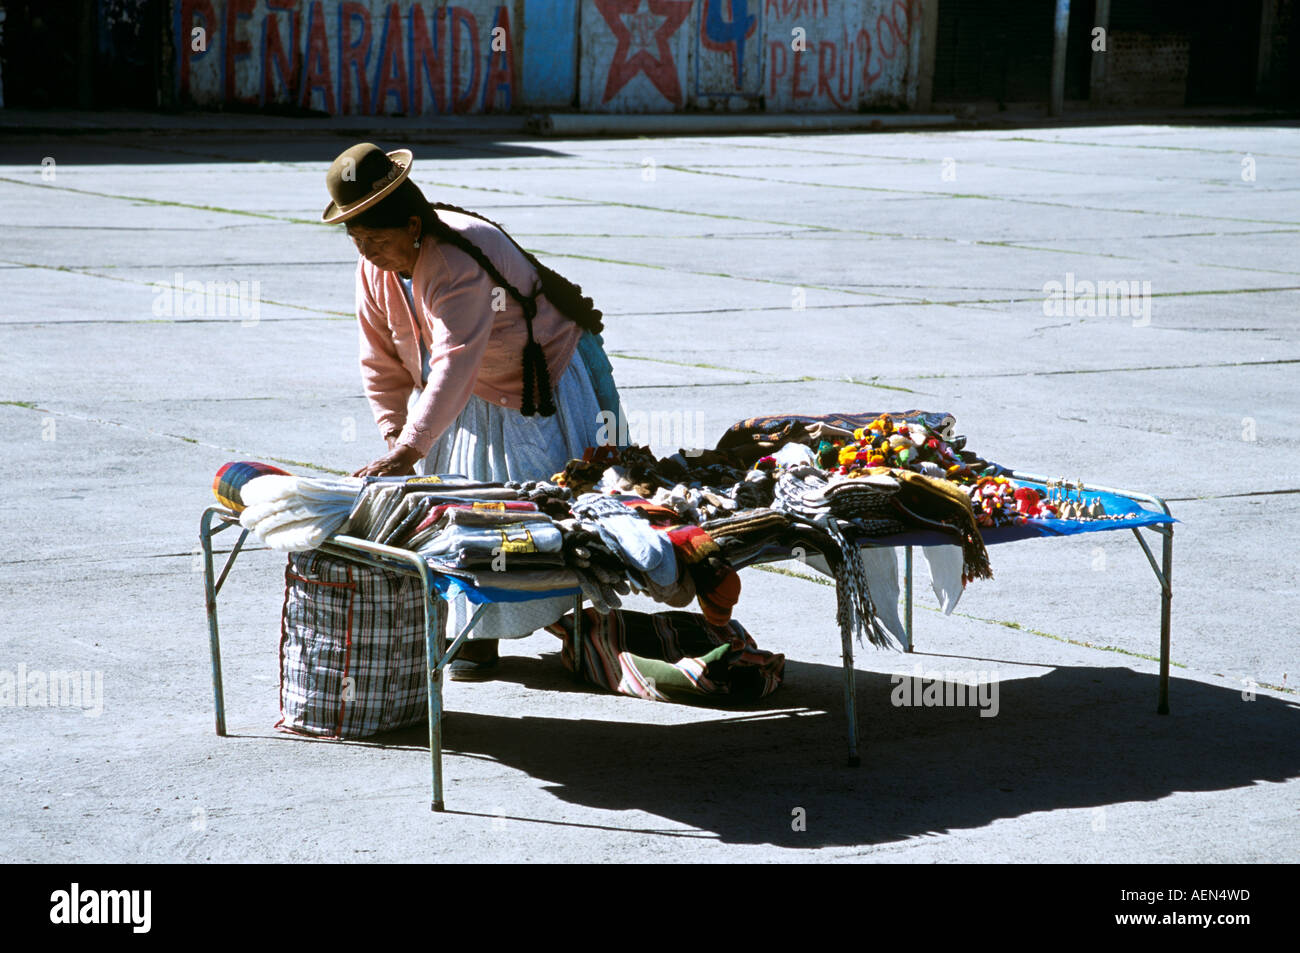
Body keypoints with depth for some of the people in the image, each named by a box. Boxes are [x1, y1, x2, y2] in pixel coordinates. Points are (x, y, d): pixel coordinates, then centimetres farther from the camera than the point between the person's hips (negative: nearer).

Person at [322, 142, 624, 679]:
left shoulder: (457, 262, -36)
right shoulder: (374, 266, -8)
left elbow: (454, 365, -45)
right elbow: (382, 361, 1)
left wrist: (409, 450, -51)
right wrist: (394, 434, -10)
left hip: (538, 384, -8)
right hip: (465, 399, 8)